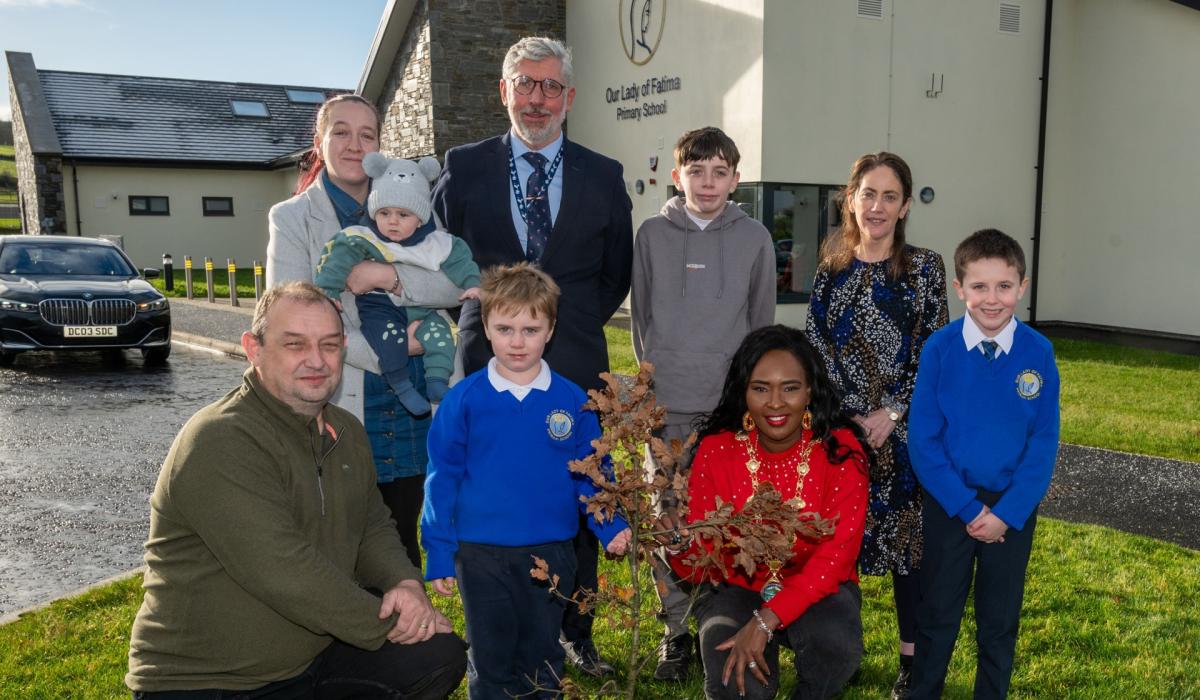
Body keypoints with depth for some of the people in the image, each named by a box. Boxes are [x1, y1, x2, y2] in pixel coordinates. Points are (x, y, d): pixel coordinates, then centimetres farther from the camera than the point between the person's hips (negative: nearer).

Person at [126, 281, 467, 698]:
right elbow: (287, 573, -26)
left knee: (439, 656, -6)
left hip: (317, 655, 7)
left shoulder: (346, 431, 8)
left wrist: (405, 583, -10)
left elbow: (373, 528, 11)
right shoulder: (219, 442, -20)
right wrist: (387, 625, -18)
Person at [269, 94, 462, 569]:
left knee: (402, 547, 14)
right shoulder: (292, 218, 1)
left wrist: (390, 277, -19)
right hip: (337, 410, -3)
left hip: (407, 413, 3)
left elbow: (457, 284, -3)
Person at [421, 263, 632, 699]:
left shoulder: (573, 402, -4)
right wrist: (439, 554, -4)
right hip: (481, 554, -1)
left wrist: (611, 527, -7)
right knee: (492, 662, 13)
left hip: (551, 553, 1)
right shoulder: (463, 400, -7)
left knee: (542, 658, 18)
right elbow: (442, 479, -3)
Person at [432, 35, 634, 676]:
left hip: (575, 366, 1)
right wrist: (479, 318, 7)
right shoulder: (464, 168, 4)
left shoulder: (603, 176, 6)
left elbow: (618, 272, 15)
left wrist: (580, 323, 8)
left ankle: (575, 634, 24)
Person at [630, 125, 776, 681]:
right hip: (668, 405, 1)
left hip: (733, 404, 0)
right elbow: (640, 314, 8)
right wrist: (656, 372, 8)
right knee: (668, 519, 6)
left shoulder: (755, 239, 3)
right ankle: (677, 629, 19)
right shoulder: (653, 234, 3)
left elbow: (762, 322, 8)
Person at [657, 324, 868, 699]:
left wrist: (765, 620, -29)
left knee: (837, 645, -32)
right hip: (737, 586, 0)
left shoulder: (840, 450, -15)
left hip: (817, 588, 0)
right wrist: (683, 547, -34)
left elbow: (837, 554, -18)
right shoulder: (717, 450, -13)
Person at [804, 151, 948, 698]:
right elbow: (816, 345, 2)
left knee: (906, 536, 3)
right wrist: (850, 415, -7)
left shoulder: (925, 266, -1)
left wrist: (891, 414, -12)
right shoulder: (832, 268, 6)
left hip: (904, 427, -2)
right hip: (840, 425, 2)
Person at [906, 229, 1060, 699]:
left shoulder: (1038, 353, -9)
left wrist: (1007, 513, -12)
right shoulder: (939, 349, -13)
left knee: (1000, 619, 15)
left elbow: (1043, 443, -6)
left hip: (1014, 506, 1)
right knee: (938, 612, 13)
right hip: (949, 503, -1)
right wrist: (968, 507, -12)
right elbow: (923, 440, -10)